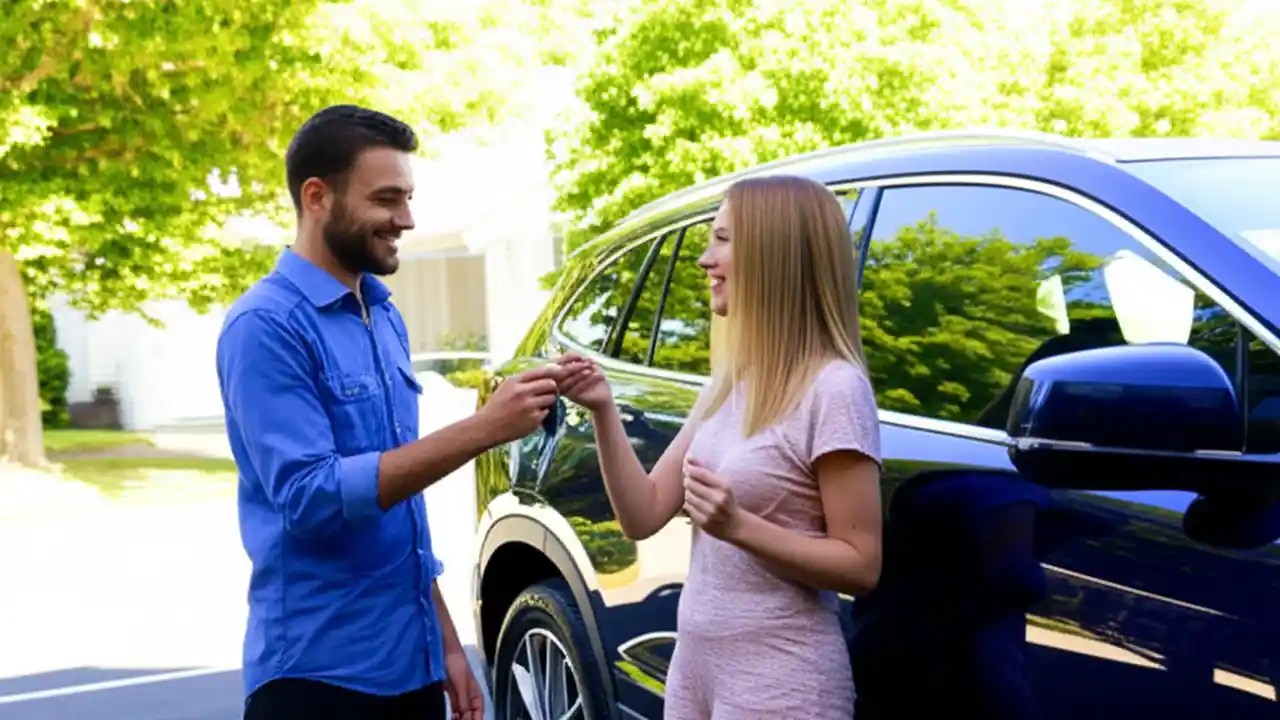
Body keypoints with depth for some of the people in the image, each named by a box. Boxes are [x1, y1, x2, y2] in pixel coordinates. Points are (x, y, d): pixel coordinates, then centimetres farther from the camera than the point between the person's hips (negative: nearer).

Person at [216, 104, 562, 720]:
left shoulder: (385, 318, 11)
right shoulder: (267, 327, -13)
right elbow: (310, 496, -23)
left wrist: (444, 643, 14)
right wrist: (481, 430, -25)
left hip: (408, 663, 7)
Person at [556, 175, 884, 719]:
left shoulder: (832, 389, -15)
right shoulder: (729, 382, 8)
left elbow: (862, 566, -15)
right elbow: (644, 516, 4)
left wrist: (739, 527, -24)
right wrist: (603, 411, -7)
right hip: (694, 661, 7)